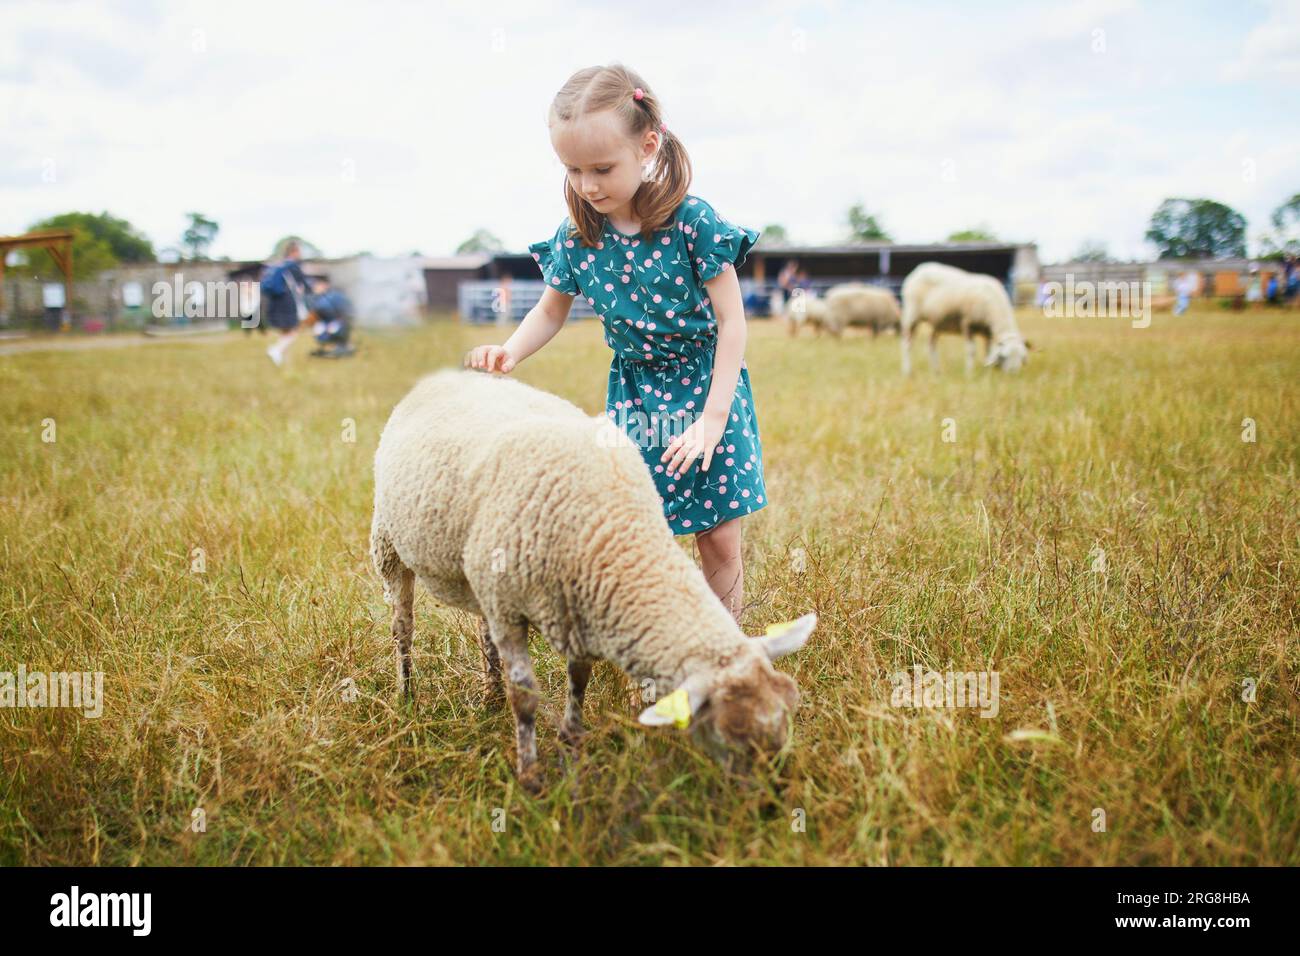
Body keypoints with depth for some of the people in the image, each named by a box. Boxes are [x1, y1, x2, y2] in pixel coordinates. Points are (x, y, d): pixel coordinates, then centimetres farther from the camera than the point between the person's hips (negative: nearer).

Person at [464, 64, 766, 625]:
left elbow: (732, 321, -14)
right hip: (632, 396, 3)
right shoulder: (576, 237, -6)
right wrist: (511, 351, -9)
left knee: (720, 541, 2)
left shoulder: (693, 223, -17)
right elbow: (552, 310, 12)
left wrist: (713, 419, -18)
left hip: (706, 389, -3)